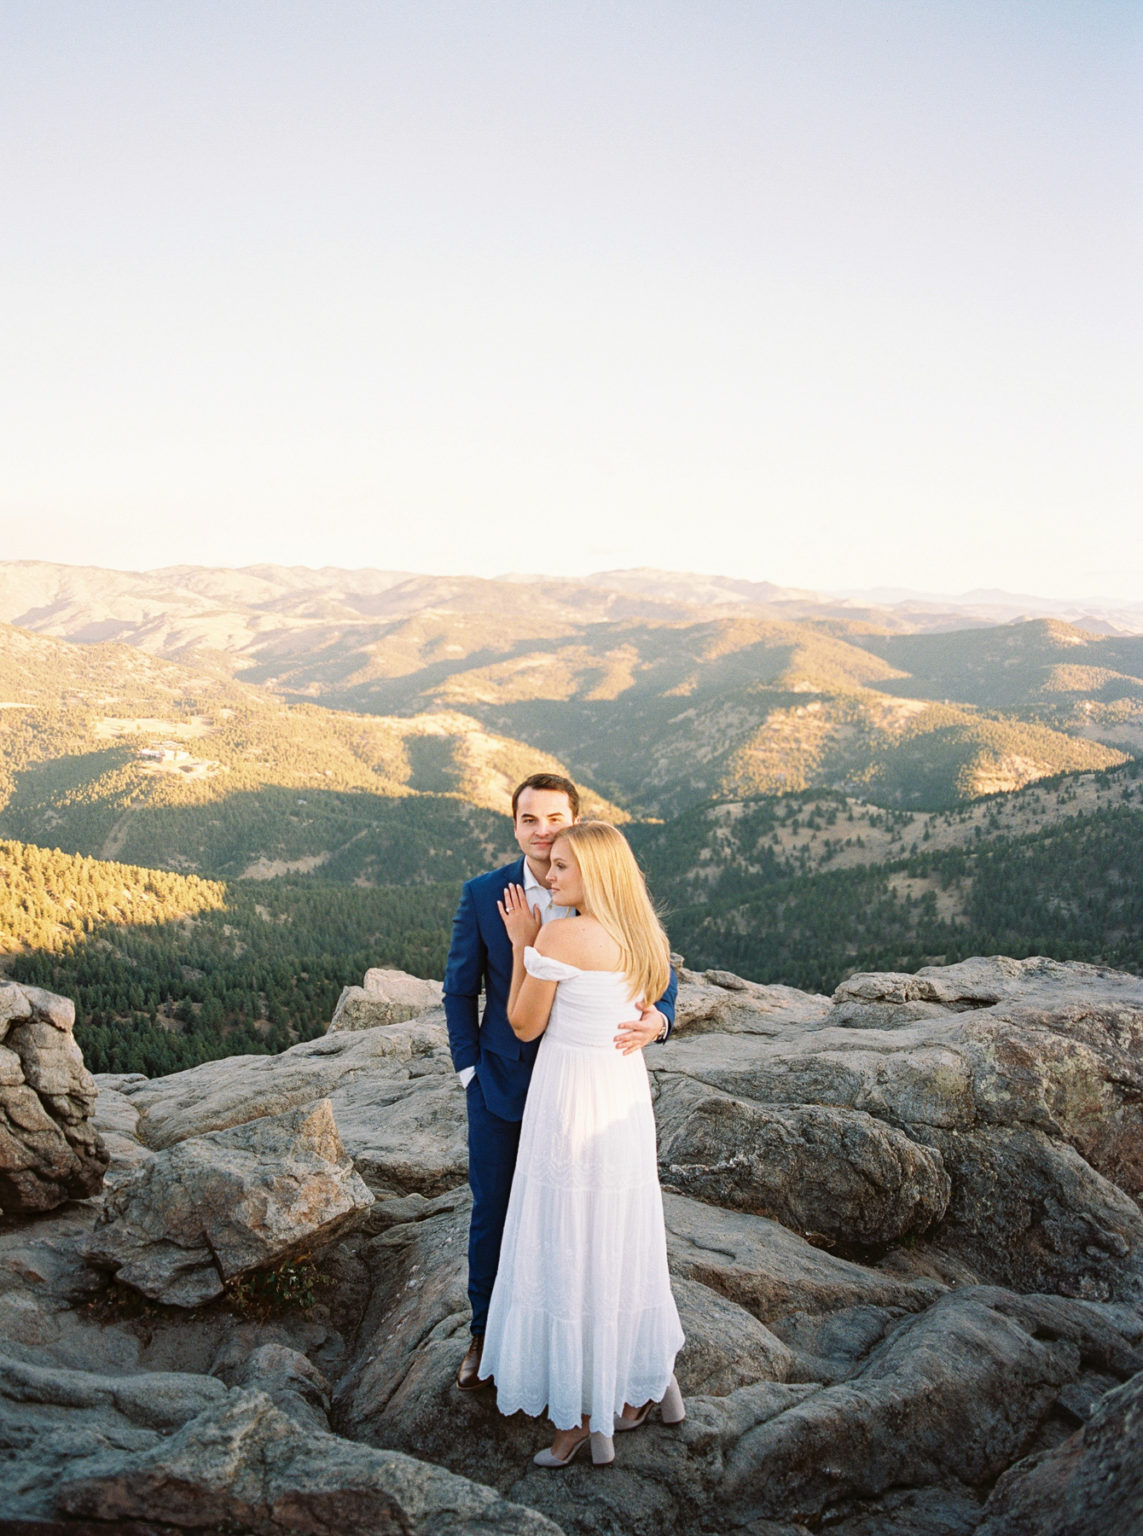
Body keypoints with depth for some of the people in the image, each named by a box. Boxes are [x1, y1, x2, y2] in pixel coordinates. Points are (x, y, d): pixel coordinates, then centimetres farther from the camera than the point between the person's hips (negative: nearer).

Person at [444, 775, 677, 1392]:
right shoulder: (483, 894, -8)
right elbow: (460, 990, 1)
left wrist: (656, 1019, -28)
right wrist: (470, 1070, -4)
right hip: (501, 1085, 1)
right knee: (492, 1212, 15)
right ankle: (486, 1332, 39)